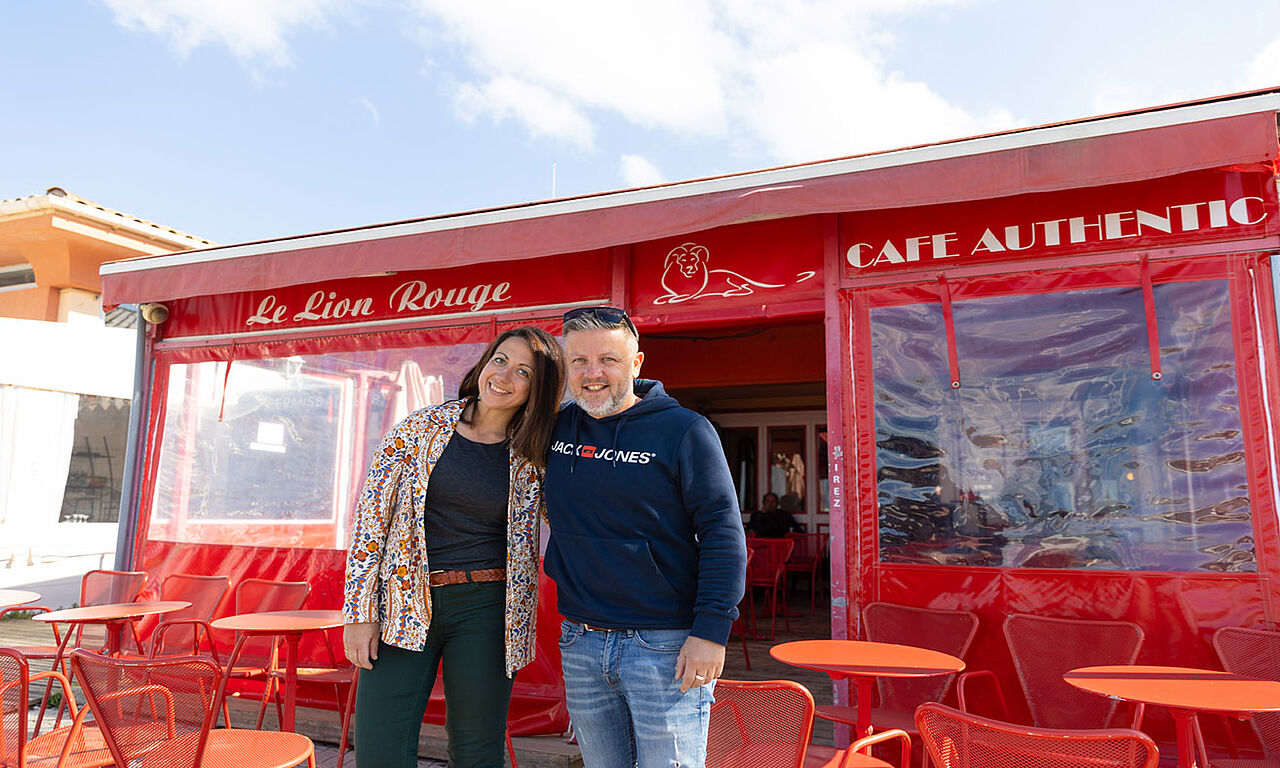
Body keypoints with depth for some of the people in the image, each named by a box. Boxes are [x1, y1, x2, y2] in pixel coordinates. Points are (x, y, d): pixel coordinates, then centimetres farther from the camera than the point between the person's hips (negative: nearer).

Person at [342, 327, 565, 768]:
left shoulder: (533, 459, 1)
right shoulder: (419, 429, 0)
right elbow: (372, 515, 0)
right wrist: (360, 613, -3)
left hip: (485, 611, 0)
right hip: (403, 604, 0)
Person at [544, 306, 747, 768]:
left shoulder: (684, 431, -9)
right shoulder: (557, 428, 6)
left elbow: (723, 534, -11)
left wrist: (711, 631, -16)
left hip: (665, 645, -5)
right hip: (580, 646, 5)